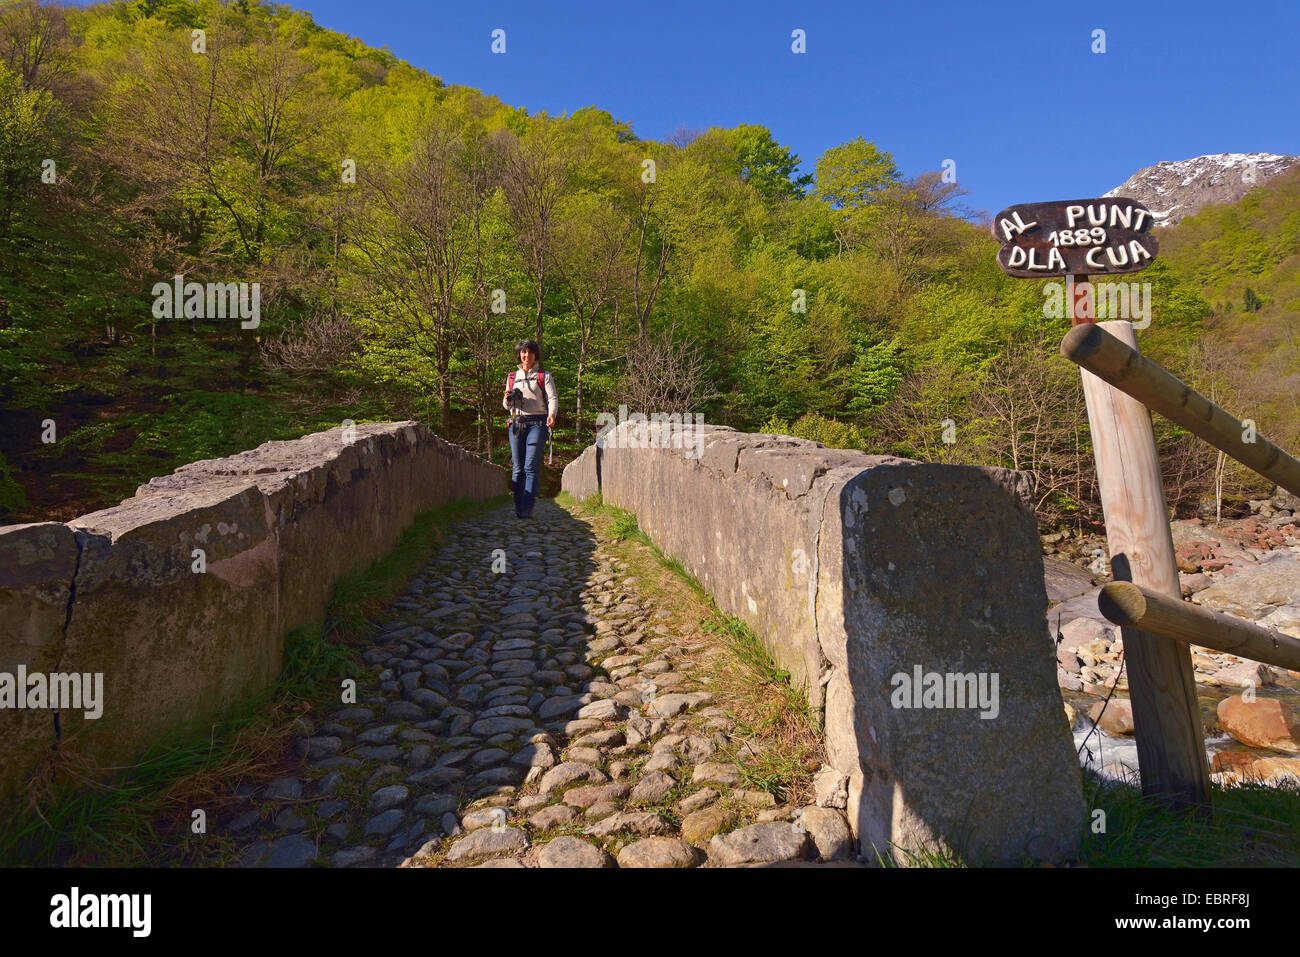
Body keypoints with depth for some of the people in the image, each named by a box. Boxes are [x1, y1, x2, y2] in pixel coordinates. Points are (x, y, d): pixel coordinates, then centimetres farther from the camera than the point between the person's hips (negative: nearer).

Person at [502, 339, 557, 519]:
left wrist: (552, 414, -23)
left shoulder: (544, 376, 11)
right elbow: (506, 406, 22)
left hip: (537, 423, -3)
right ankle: (518, 506, 4)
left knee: (531, 466, -12)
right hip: (517, 423, 3)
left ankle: (527, 508, -17)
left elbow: (553, 398, -2)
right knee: (518, 467, 0)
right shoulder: (512, 377, 20)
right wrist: (507, 399, -3)